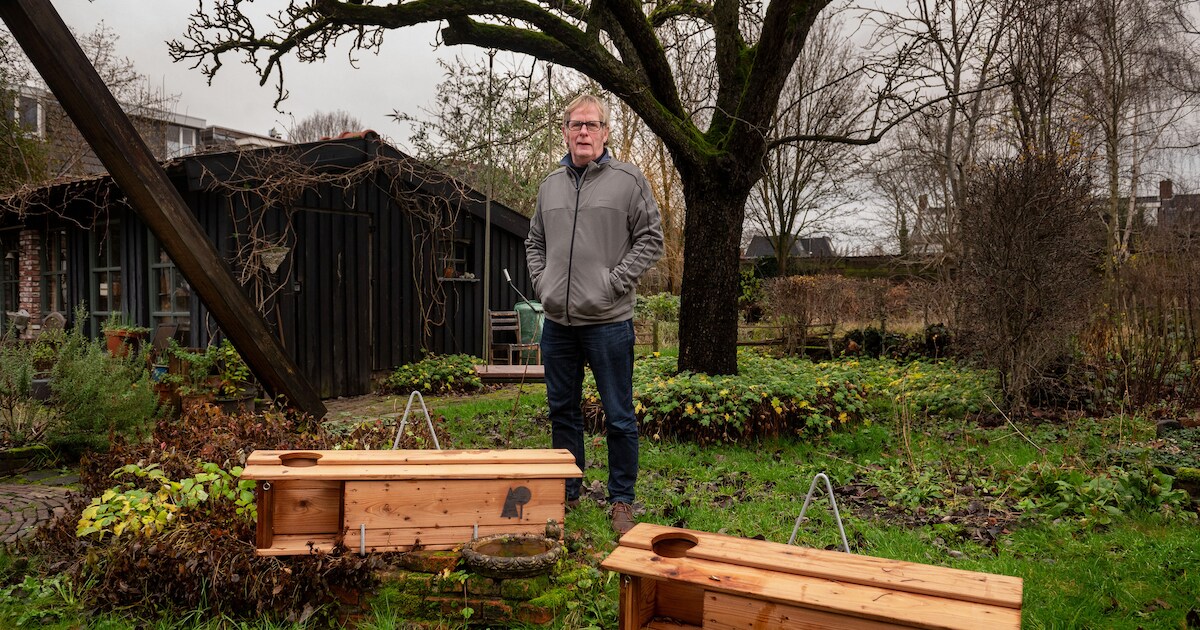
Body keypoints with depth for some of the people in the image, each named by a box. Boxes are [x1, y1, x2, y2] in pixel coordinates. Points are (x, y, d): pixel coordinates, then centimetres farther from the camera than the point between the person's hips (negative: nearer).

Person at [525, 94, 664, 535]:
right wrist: (541, 281, 7)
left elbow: (651, 239, -4)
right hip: (557, 321, 5)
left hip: (608, 321, -5)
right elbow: (535, 242, 22)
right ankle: (566, 492, 29)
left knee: (619, 417, 2)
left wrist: (615, 282, -11)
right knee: (563, 410, 15)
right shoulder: (551, 184, 12)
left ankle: (622, 500, 16)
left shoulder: (628, 179, -3)